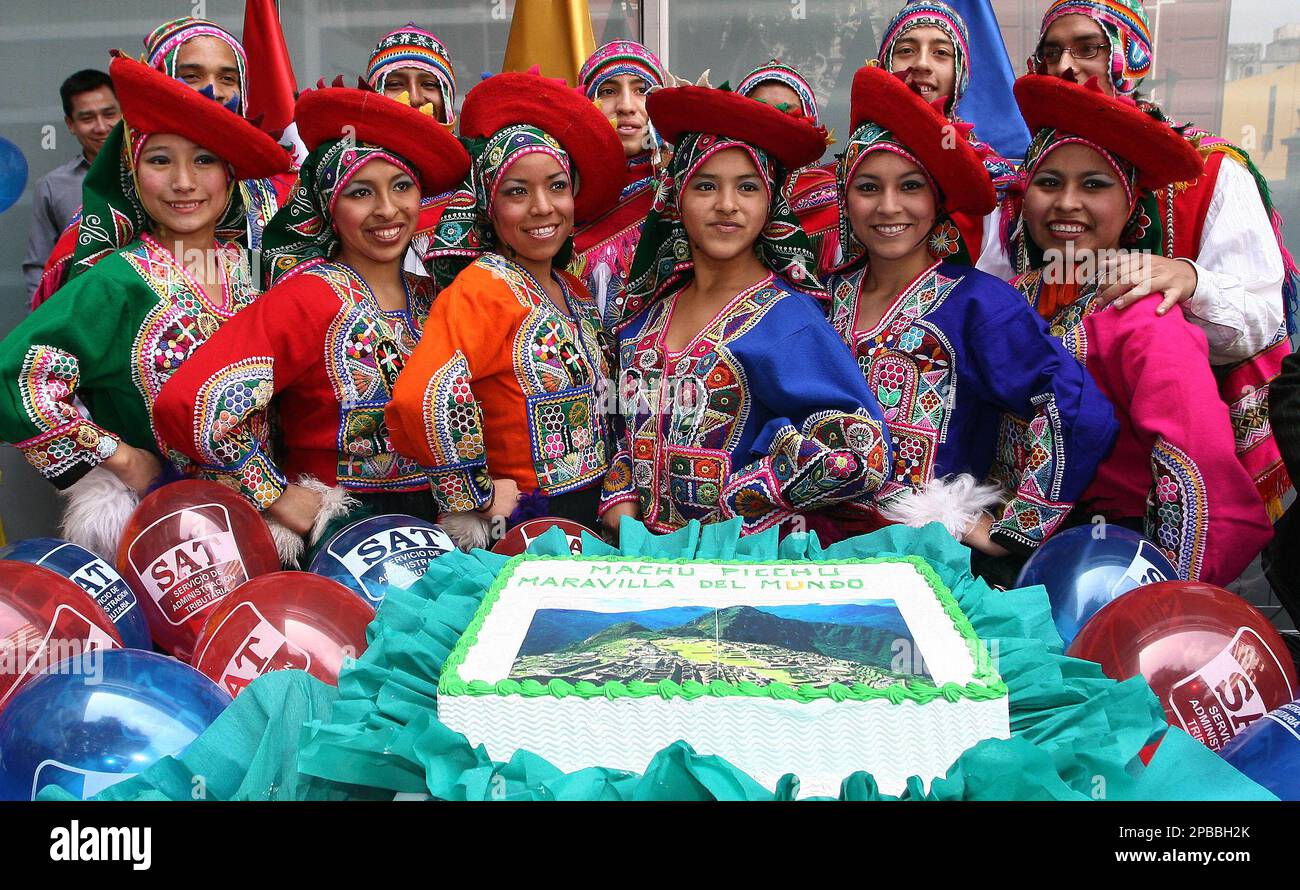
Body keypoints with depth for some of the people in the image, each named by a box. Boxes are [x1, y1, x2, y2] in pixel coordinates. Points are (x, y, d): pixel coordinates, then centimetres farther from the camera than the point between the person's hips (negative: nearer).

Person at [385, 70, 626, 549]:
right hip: (520, 530, -7)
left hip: (591, 518, 7)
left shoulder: (574, 291, 8)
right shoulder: (482, 289, -15)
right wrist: (480, 495, -20)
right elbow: (420, 400, -31)